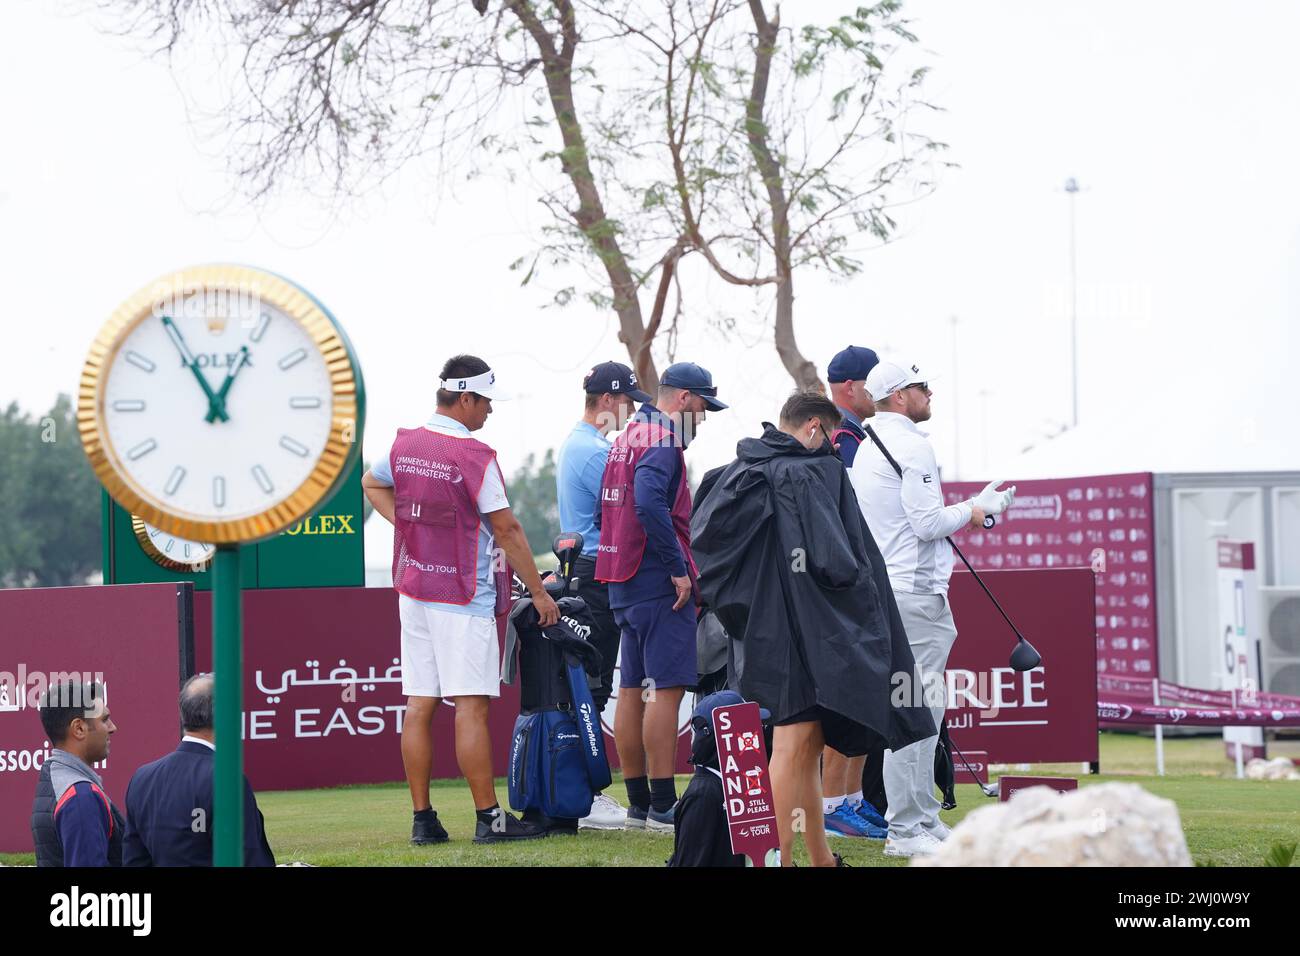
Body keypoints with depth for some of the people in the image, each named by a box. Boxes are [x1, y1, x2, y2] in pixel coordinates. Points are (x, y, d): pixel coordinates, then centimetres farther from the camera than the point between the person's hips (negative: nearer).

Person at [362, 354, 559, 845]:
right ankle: (489, 818, -4)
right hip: (463, 594, -7)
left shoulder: (403, 445, 7)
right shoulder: (474, 455, -14)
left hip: (413, 588, 7)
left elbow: (371, 483, 28)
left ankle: (423, 819, 9)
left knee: (419, 704, 7)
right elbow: (507, 529, -10)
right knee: (471, 706, -6)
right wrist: (538, 592, -3)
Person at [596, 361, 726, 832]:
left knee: (632, 688, 10)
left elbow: (611, 508, 22)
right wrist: (679, 568, -21)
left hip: (624, 581, 10)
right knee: (666, 688, -9)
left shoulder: (627, 437, 19)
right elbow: (650, 505, -27)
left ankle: (638, 804, 14)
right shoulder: (662, 440, -12)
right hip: (659, 583, -10)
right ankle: (663, 806, -11)